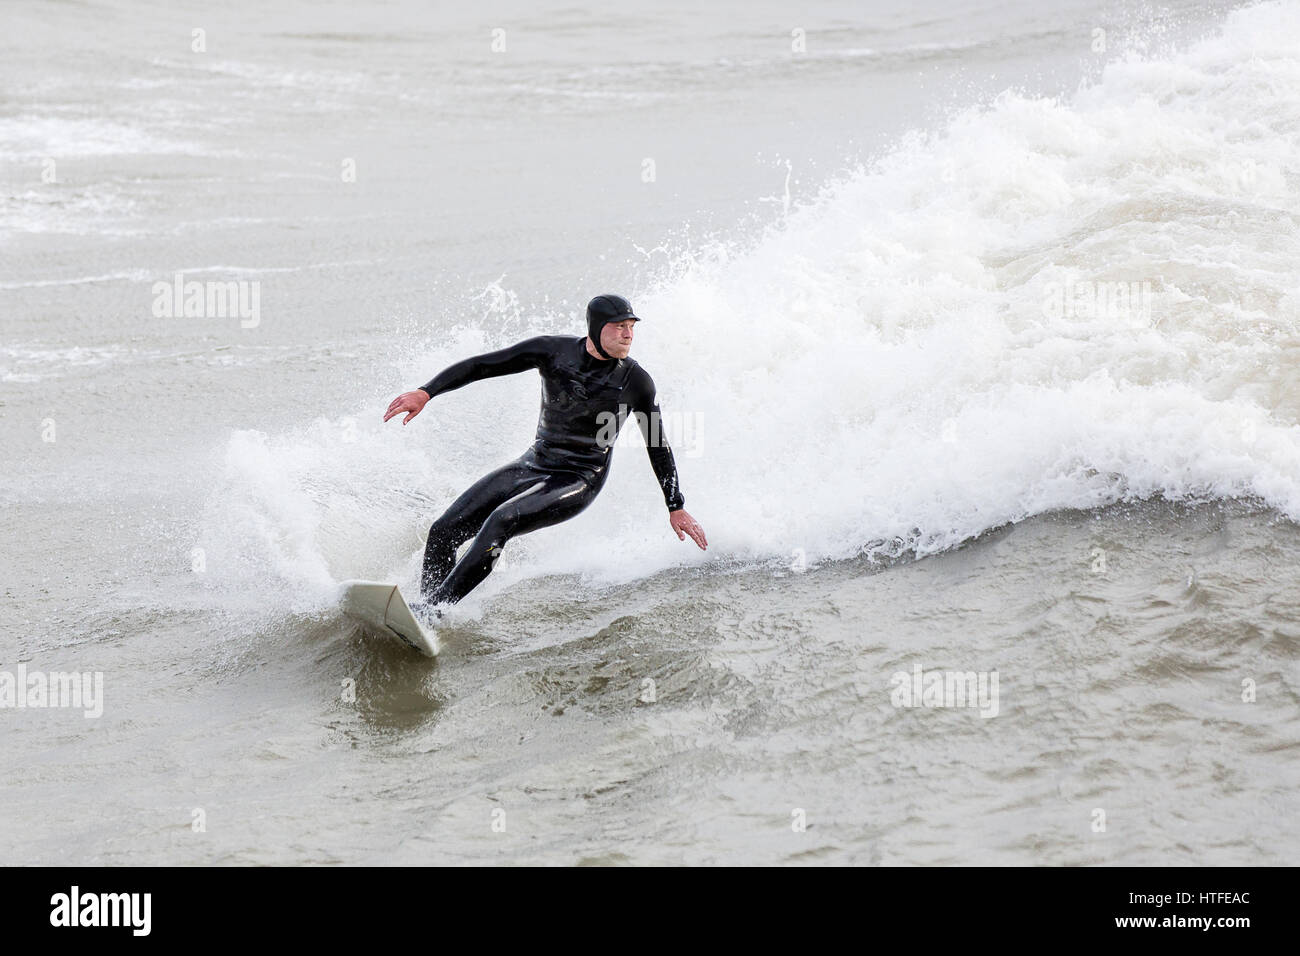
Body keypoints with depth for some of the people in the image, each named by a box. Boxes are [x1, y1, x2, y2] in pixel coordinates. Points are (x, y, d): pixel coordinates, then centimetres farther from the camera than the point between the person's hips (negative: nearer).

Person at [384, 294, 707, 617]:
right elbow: (480, 366, -8)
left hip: (579, 481, -5)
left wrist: (676, 508, 4)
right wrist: (425, 393, -20)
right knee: (444, 531, -5)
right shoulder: (553, 350, -8)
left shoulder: (636, 382, -10)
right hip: (533, 465, 5)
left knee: (501, 521, -30)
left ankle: (432, 609, -30)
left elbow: (657, 445, 2)